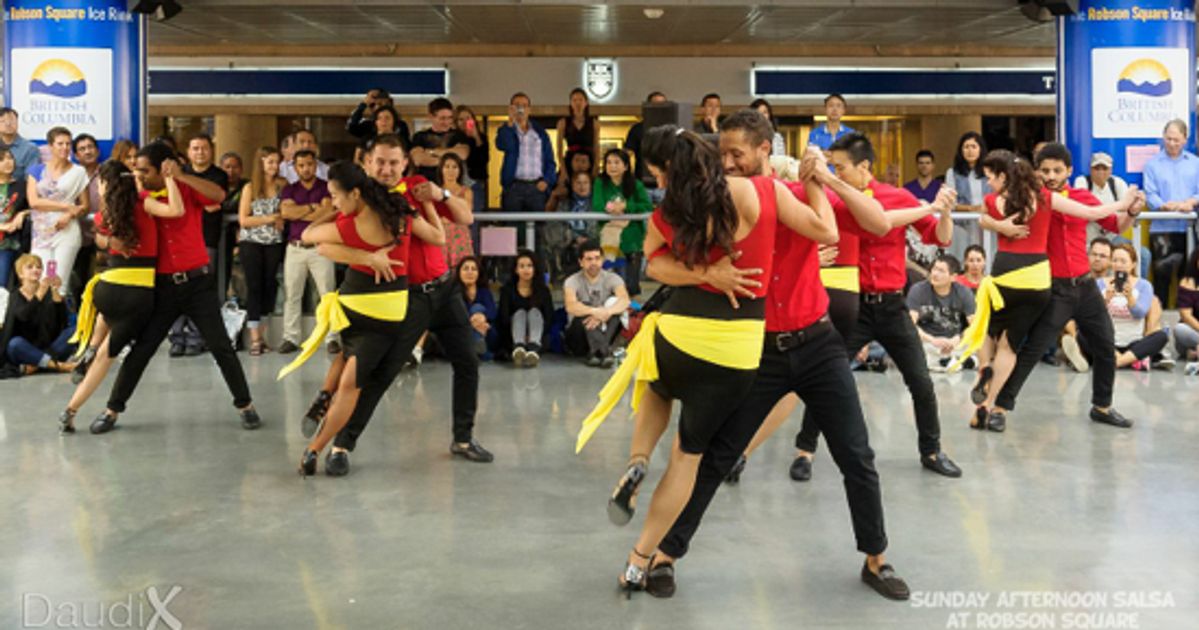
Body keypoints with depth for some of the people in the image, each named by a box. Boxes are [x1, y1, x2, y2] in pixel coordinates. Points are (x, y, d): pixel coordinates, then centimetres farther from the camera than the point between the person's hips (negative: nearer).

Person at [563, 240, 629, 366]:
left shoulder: (612, 278, -5)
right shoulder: (572, 282, -11)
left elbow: (625, 301, -25)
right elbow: (571, 307, -32)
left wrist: (606, 313, -43)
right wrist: (595, 311, -47)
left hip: (603, 333, 2)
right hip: (578, 337, -2)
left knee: (614, 303, -24)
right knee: (585, 307, -30)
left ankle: (595, 352, -37)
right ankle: (603, 351, -41)